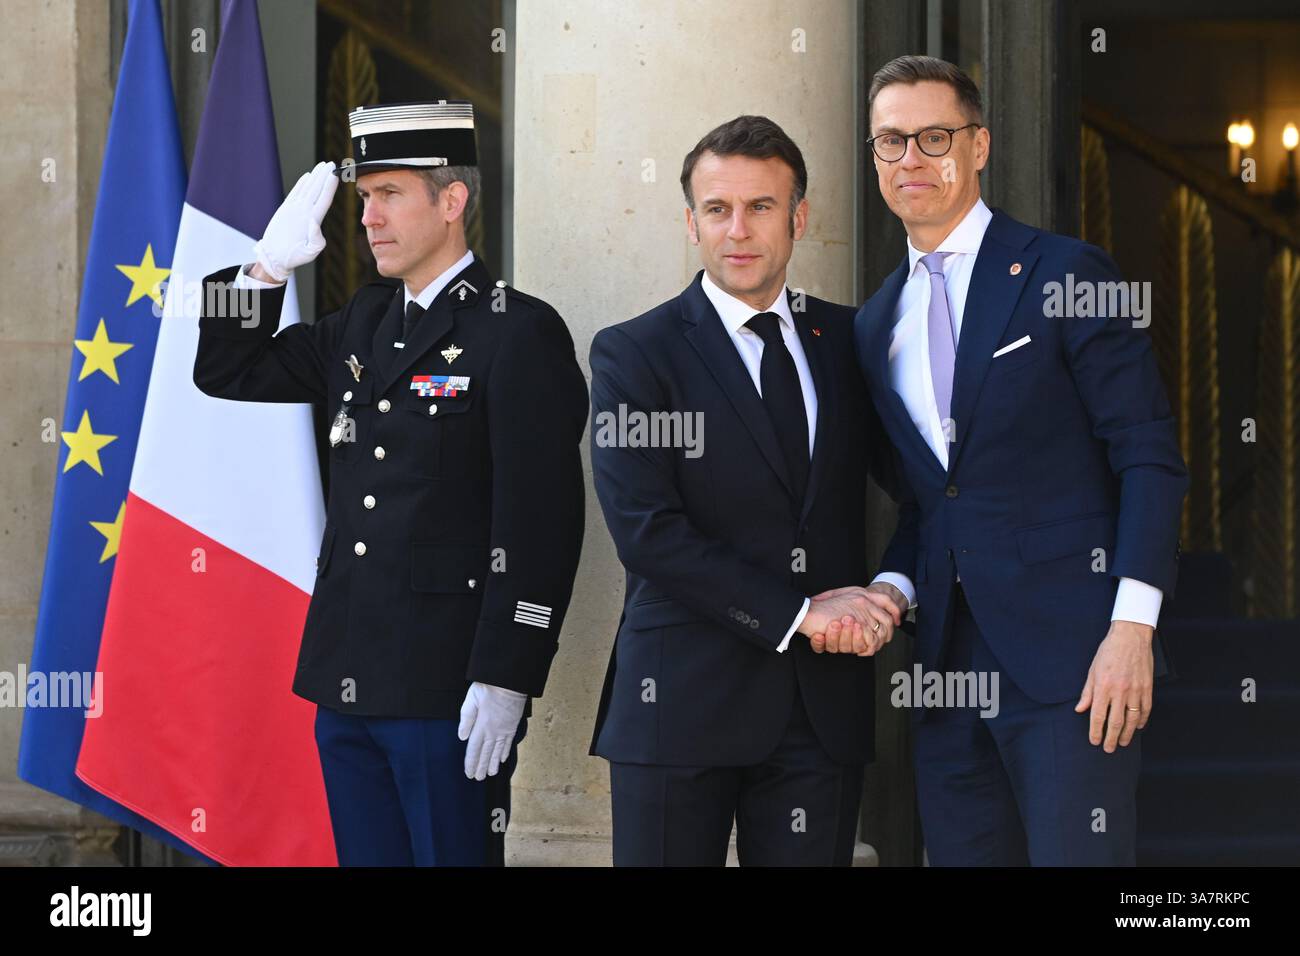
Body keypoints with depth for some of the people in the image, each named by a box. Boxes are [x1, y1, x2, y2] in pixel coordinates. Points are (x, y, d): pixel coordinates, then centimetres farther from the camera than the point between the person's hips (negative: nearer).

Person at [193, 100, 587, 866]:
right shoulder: (363, 323, 14)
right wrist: (273, 261, 5)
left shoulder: (521, 333, -9)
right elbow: (227, 373, 21)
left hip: (449, 691, -7)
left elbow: (543, 522, -15)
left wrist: (503, 682, -19)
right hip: (348, 686, 7)